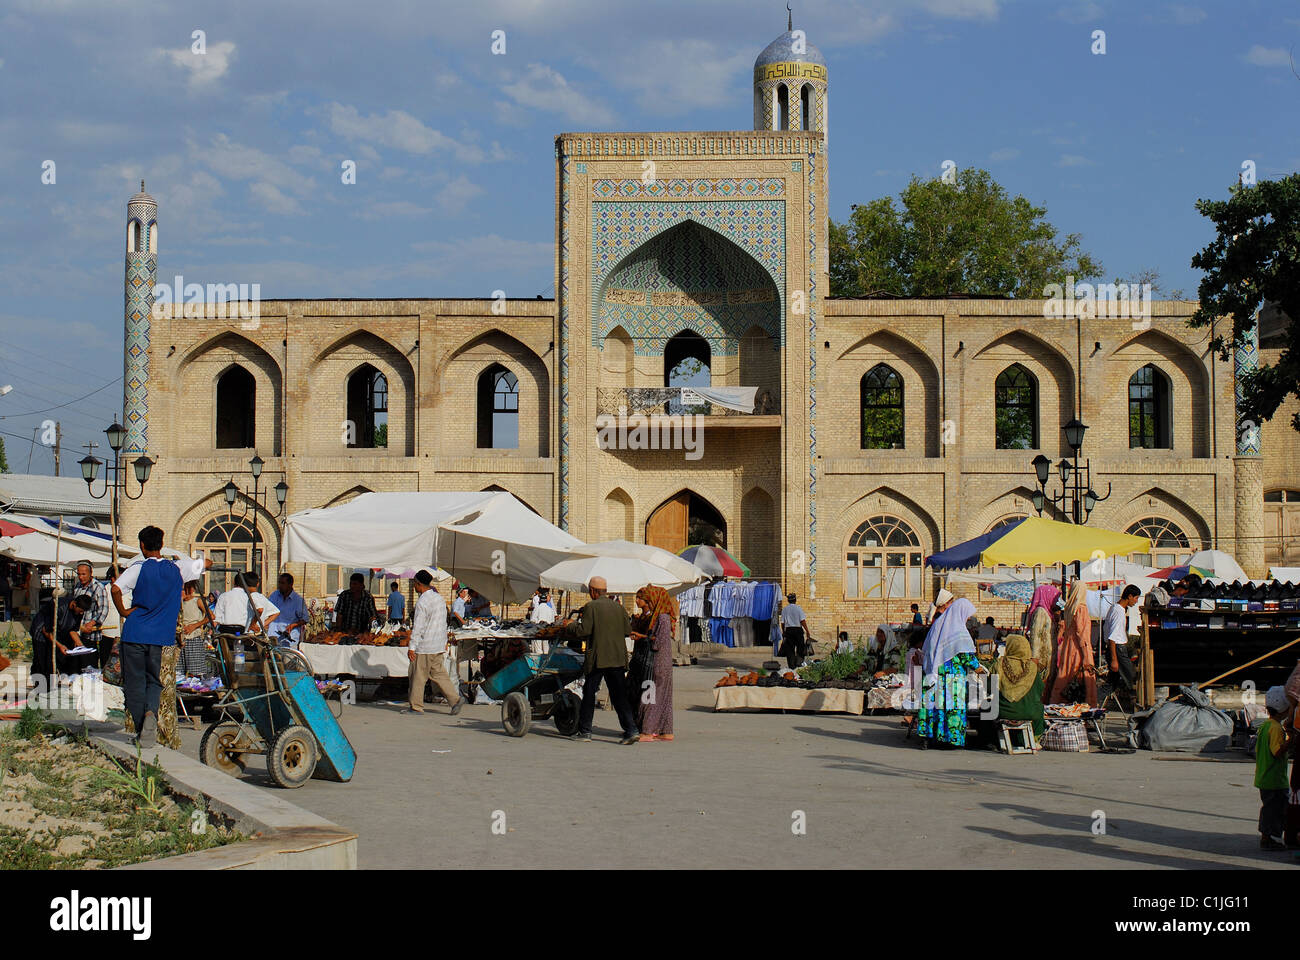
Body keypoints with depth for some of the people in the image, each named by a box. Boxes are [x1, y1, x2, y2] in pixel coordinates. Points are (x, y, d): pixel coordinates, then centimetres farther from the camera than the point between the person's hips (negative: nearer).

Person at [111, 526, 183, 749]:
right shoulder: (174, 570, 6)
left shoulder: (138, 568, -7)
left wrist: (123, 612, -8)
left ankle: (141, 730, 4)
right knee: (154, 680, 12)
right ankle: (151, 712, -18)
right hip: (159, 636, 3)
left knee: (134, 682, 6)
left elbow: (116, 588, -22)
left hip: (134, 633, -3)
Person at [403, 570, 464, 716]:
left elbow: (418, 627, -19)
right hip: (438, 645, 8)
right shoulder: (439, 598, 11)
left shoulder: (422, 602, -16)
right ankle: (456, 699, 3)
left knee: (418, 675, 1)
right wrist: (444, 641, 24)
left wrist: (412, 647, -18)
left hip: (425, 646, -8)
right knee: (438, 674, 12)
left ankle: (416, 706, 7)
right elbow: (443, 622, 18)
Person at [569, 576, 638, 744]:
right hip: (618, 658, 5)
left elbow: (584, 631, -12)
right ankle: (631, 729, -7)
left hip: (597, 658, -5)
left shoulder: (591, 607, -7)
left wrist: (570, 626, 7)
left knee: (589, 693, 8)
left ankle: (584, 731, 13)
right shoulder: (618, 607, 8)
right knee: (619, 696, 4)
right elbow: (627, 630, 10)